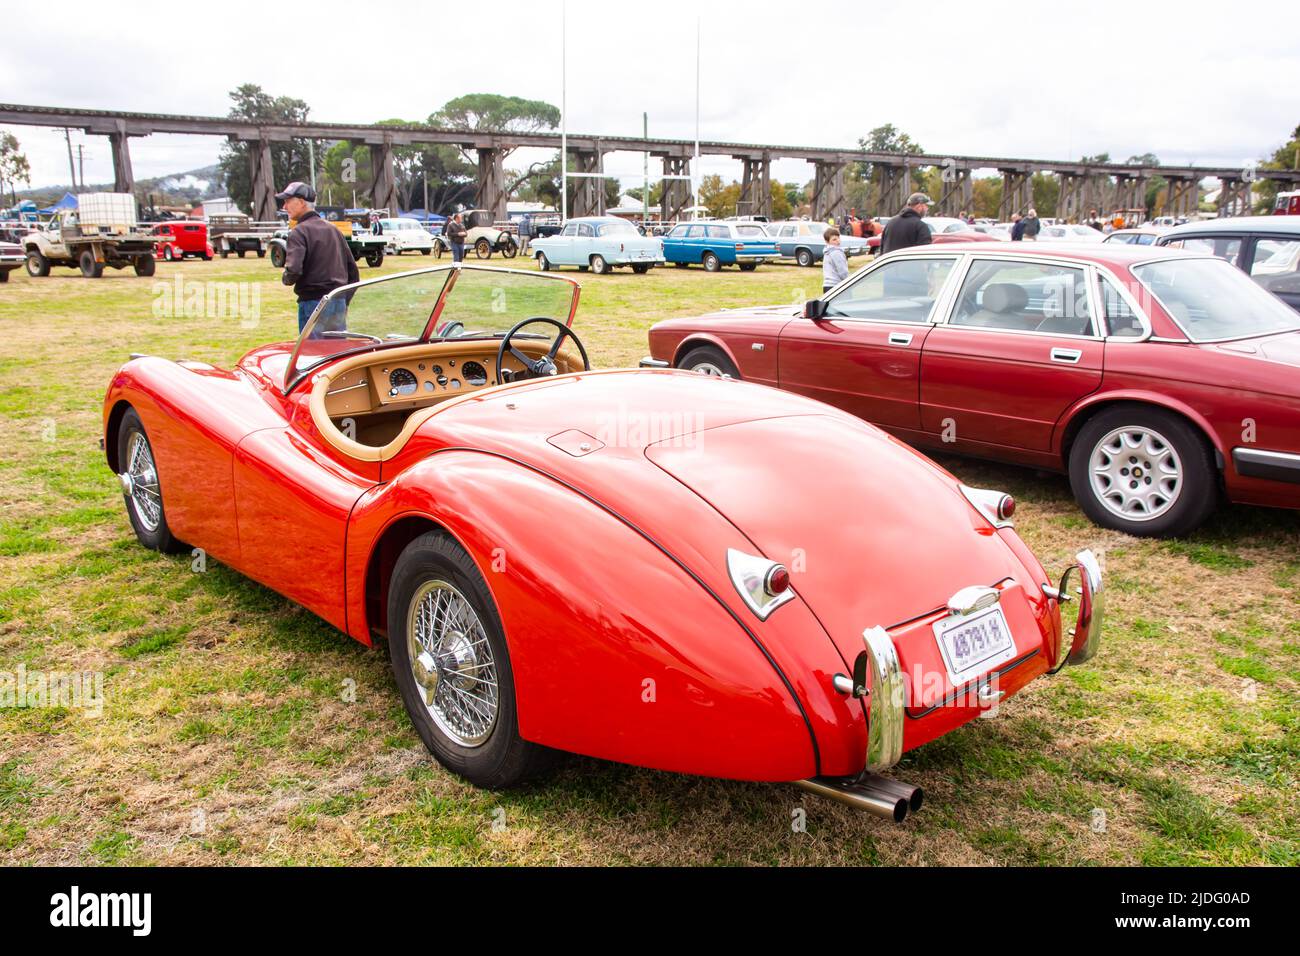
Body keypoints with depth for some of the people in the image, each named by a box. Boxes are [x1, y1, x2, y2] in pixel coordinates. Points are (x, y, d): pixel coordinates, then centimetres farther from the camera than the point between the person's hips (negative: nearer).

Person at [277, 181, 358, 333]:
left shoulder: (299, 232, -9)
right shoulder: (333, 230, 13)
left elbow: (294, 271, -22)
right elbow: (353, 269, 15)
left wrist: (285, 278, 1)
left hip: (313, 302, -7)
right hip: (339, 303, 7)